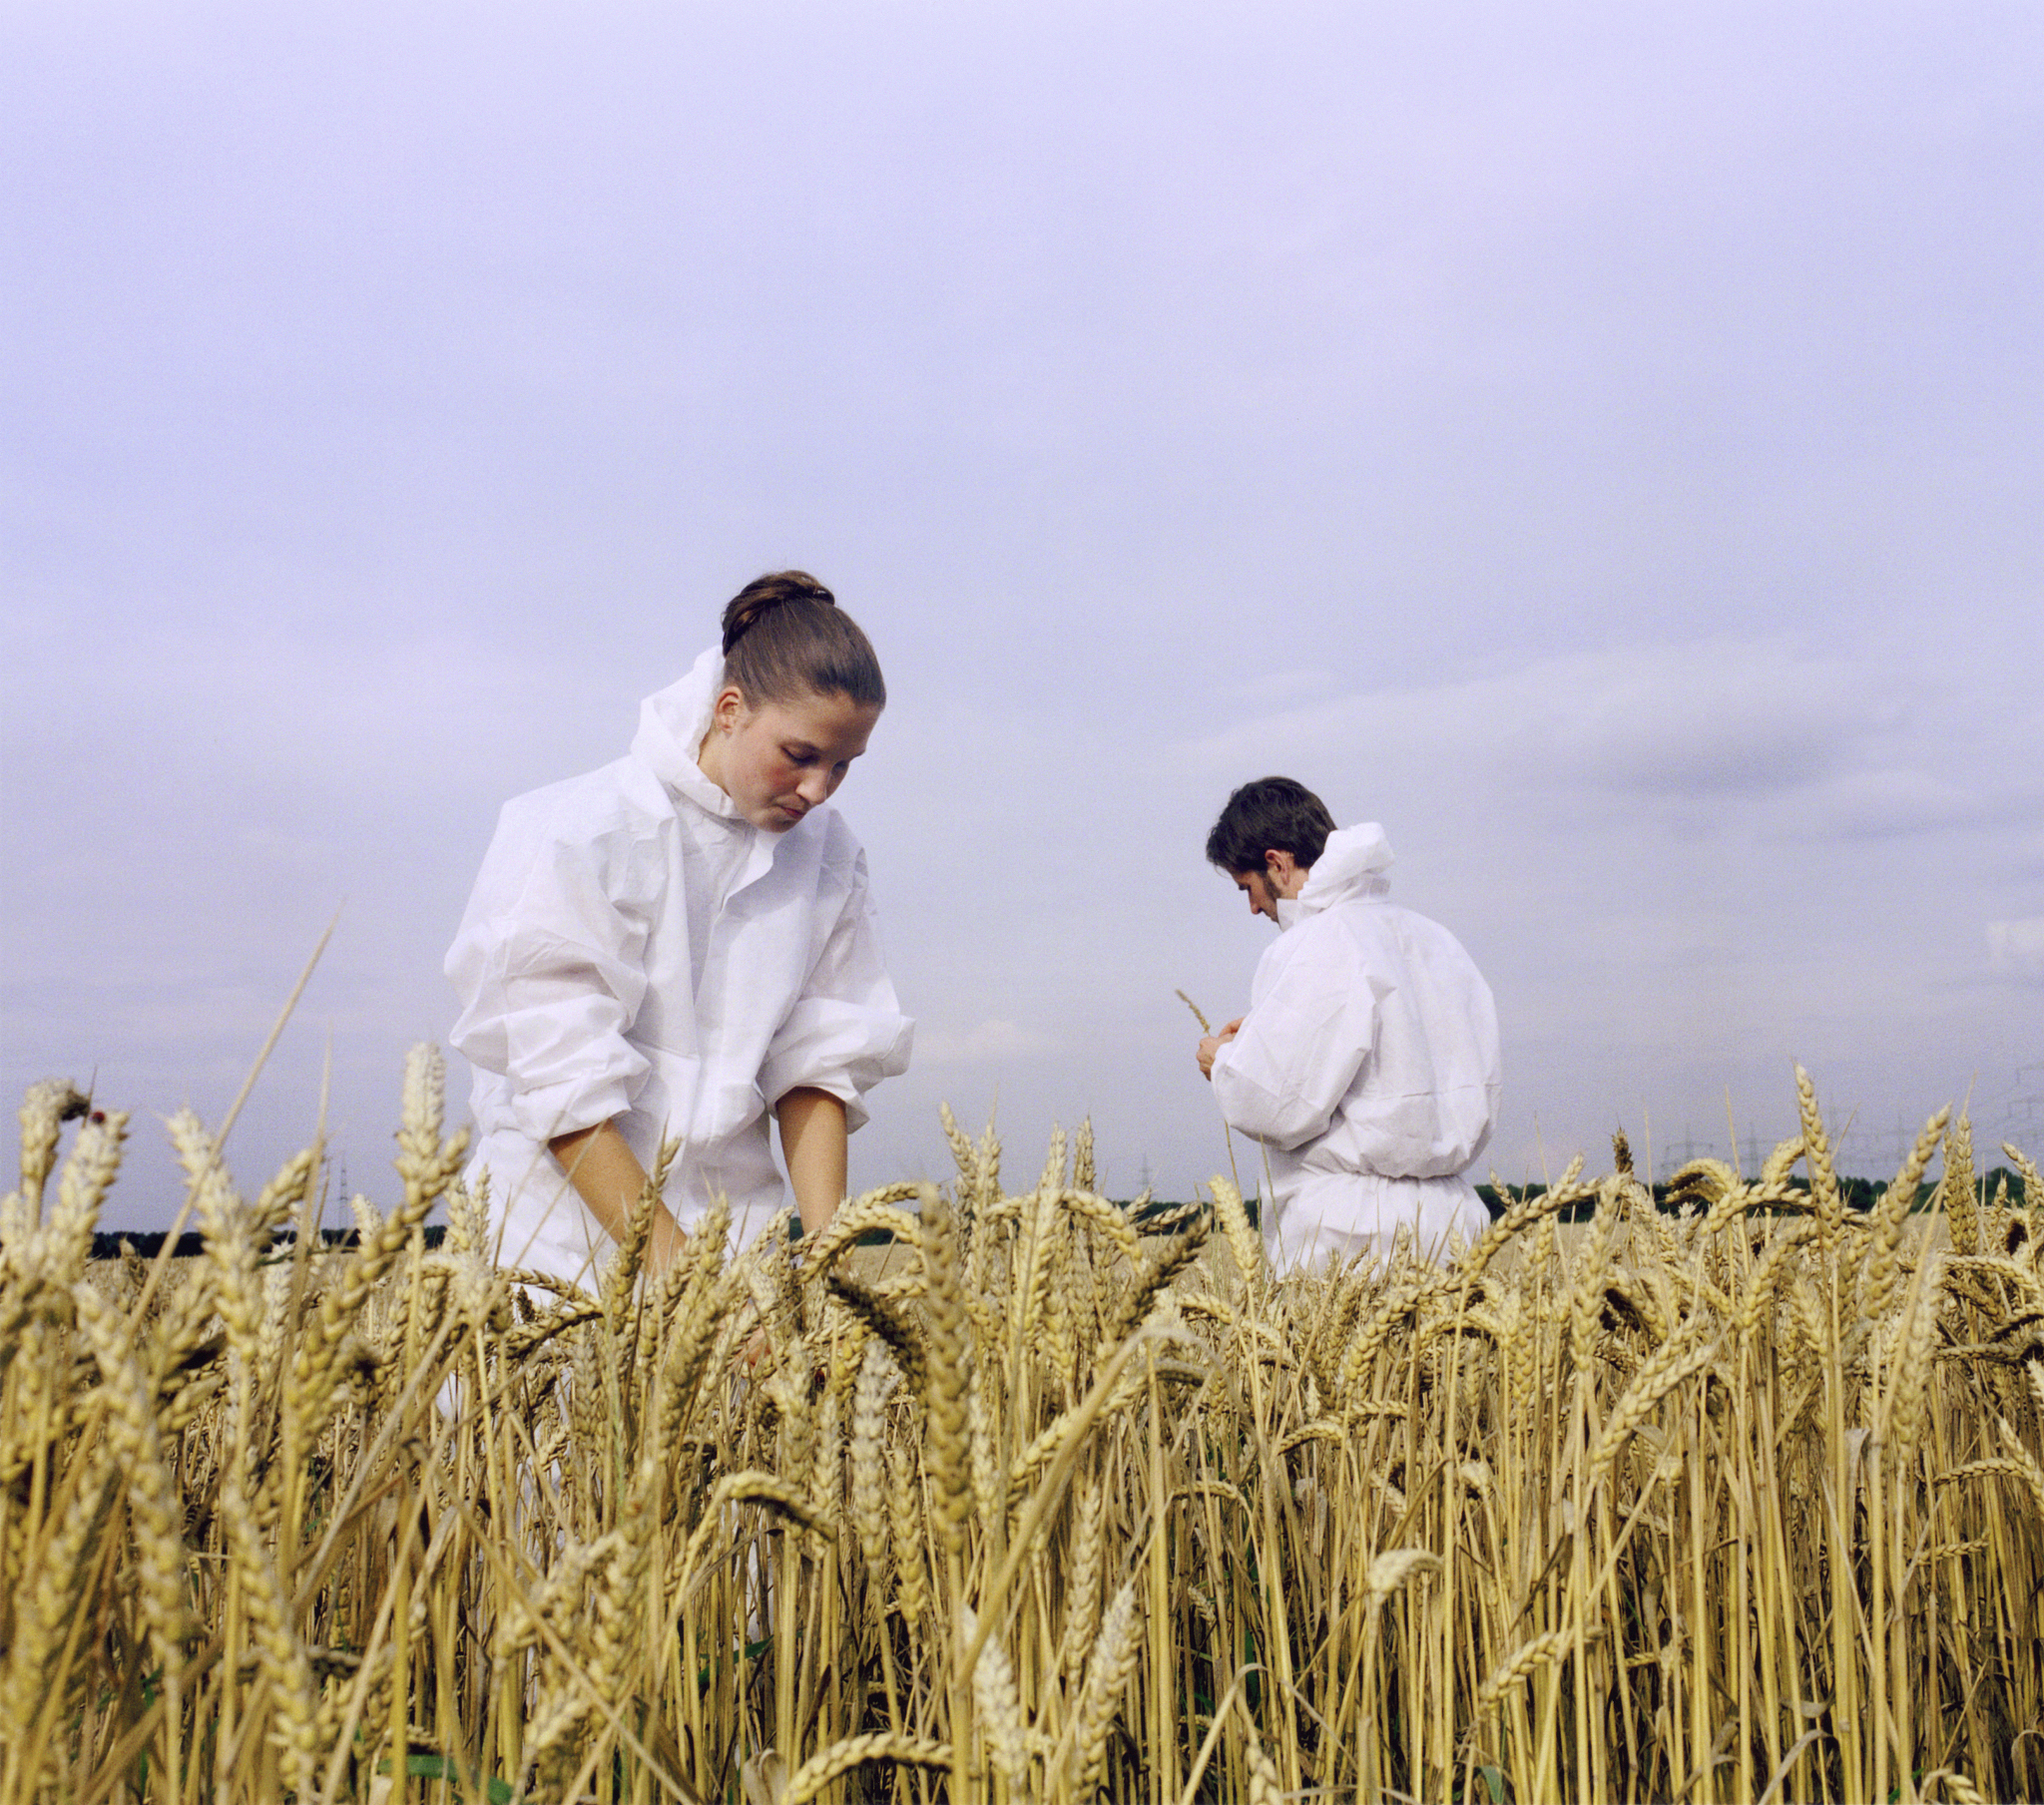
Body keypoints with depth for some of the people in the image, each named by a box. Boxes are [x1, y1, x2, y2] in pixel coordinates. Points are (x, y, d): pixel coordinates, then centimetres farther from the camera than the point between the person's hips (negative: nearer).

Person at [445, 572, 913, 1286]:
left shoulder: (828, 855, 3)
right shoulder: (581, 834, -11)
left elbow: (818, 1062, 4)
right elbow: (560, 1086, -14)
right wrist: (677, 1275, -18)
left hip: (737, 1242, 4)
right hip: (566, 1239, -3)